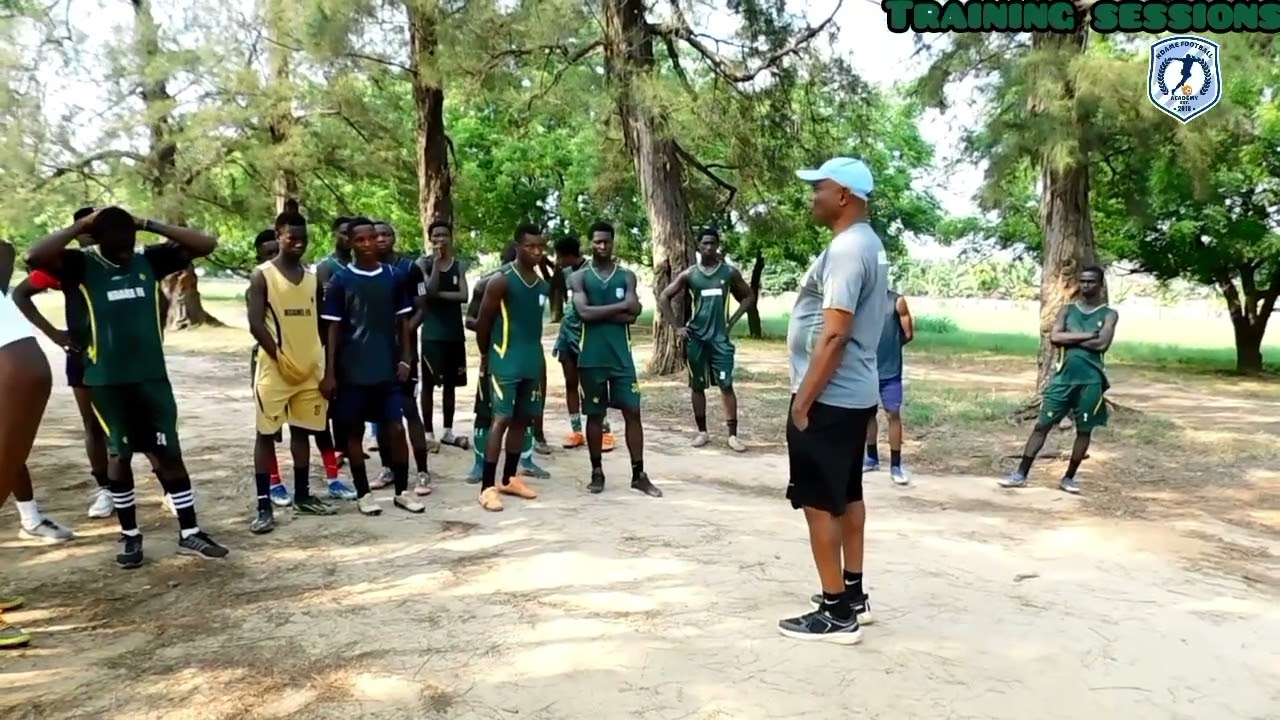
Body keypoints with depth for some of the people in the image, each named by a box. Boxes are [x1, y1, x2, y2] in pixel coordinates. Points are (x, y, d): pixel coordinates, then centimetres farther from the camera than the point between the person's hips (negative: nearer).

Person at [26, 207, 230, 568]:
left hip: (152, 375, 2)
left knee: (170, 452, 5)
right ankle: (130, 535, 23)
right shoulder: (83, 265, -5)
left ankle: (189, 533, 12)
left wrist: (152, 225, -6)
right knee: (120, 455, 9)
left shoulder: (150, 259, 3)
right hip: (107, 380, -2)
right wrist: (80, 227, -15)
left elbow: (206, 244, -1)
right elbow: (35, 257, -24)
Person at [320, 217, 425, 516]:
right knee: (354, 431, 7)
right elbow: (333, 328, -3)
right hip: (352, 370, -2)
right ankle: (363, 493, 20)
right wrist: (329, 372, -7)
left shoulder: (394, 277, 4)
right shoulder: (340, 280, -3)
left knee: (396, 429, 2)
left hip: (388, 368, 2)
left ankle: (402, 491, 16)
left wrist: (405, 359, 1)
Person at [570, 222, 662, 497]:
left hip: (621, 355, 2)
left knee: (632, 412, 1)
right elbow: (584, 312, -14)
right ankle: (597, 472, 19)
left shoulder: (627, 276, 7)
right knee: (595, 414, 7)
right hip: (592, 357, -1)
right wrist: (620, 306, -11)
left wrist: (600, 313, -11)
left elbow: (632, 314, -6)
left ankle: (638, 474, 9)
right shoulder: (579, 277, 2)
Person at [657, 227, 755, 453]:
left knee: (726, 385, -5)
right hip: (696, 338, 1)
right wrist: (677, 326, -1)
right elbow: (664, 298, 5)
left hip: (720, 337, -1)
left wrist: (732, 321, 2)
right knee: (697, 386, 7)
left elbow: (749, 297, 12)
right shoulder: (689, 274, 1)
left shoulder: (730, 272, 2)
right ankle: (702, 432, 18)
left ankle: (733, 435, -3)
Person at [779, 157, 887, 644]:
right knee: (847, 495, 17)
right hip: (854, 393, 10)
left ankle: (837, 613, 6)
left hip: (828, 398, -10)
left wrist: (803, 402, -21)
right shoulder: (868, 244, 14)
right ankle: (853, 595, 28)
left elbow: (834, 335, -25)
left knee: (818, 502, -2)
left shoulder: (845, 249, -19)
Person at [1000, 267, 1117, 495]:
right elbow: (1055, 337, -6)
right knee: (1042, 424, -1)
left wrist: (1070, 339, -7)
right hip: (1065, 375, 1)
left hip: (1091, 379, -1)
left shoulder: (1109, 315, 4)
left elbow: (1102, 344, -12)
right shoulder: (1067, 310, 10)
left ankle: (1069, 478, 18)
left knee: (1084, 430, 5)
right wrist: (1087, 335, -12)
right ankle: (1021, 474, 2)